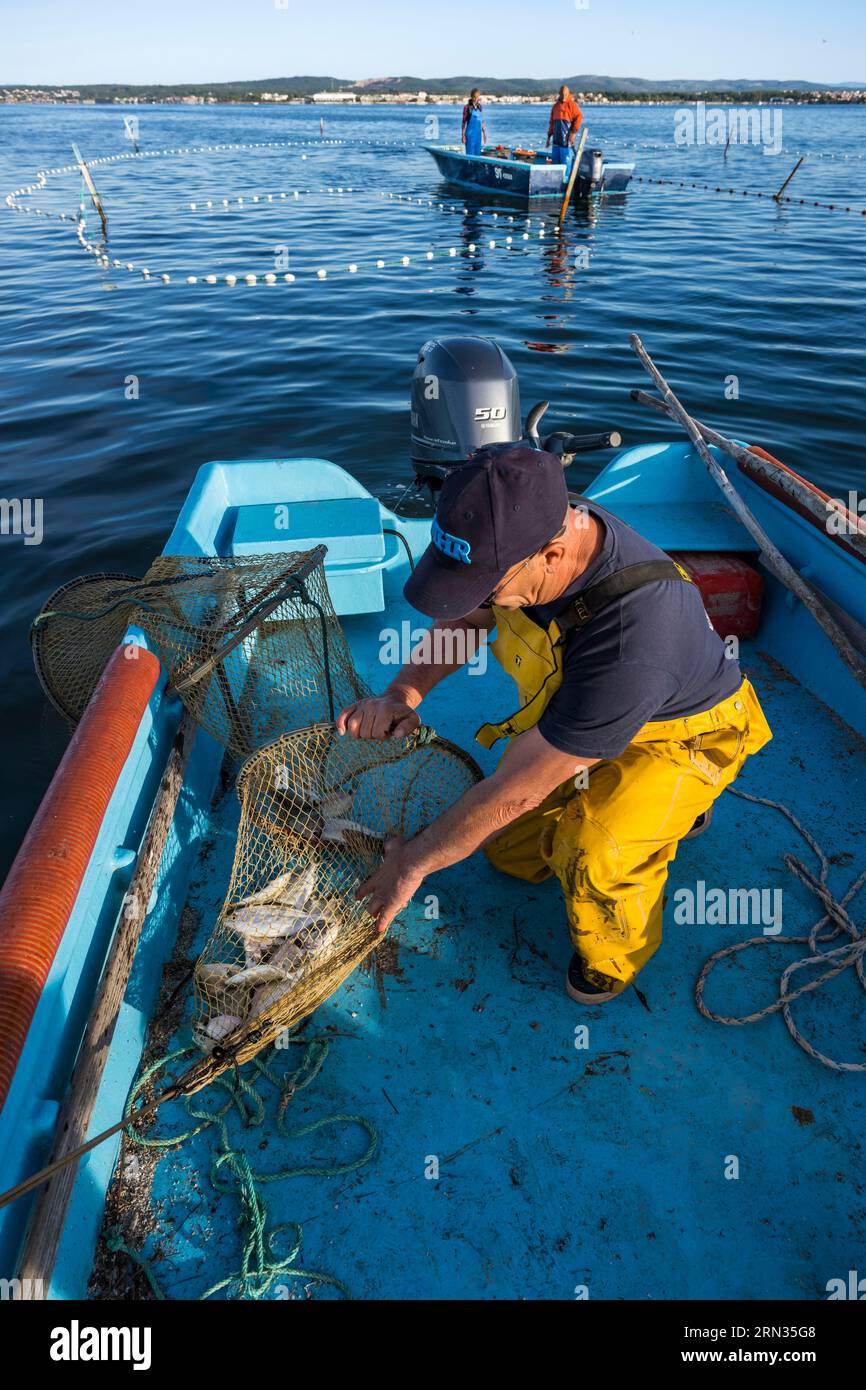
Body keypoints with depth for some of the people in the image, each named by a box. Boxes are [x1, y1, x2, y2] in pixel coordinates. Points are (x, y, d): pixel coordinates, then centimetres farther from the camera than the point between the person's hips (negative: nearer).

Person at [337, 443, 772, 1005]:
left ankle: (615, 961, 4)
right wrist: (403, 693, -18)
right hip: (575, 715, 7)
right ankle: (662, 805, 32)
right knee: (512, 852, 13)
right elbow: (466, 618, -2)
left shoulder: (629, 641, -46)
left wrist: (415, 861, -22)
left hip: (683, 733, -7)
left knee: (592, 859, -32)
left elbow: (515, 792, -36)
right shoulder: (543, 525, -24)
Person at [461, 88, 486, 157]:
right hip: (470, 133, -5)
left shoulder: (480, 107, 10)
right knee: (470, 154, -6)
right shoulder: (467, 107, -5)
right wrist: (463, 135, -8)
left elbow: (482, 121, 16)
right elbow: (464, 122, -4)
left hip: (478, 133, 6)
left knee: (477, 154, 7)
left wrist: (484, 133, 15)